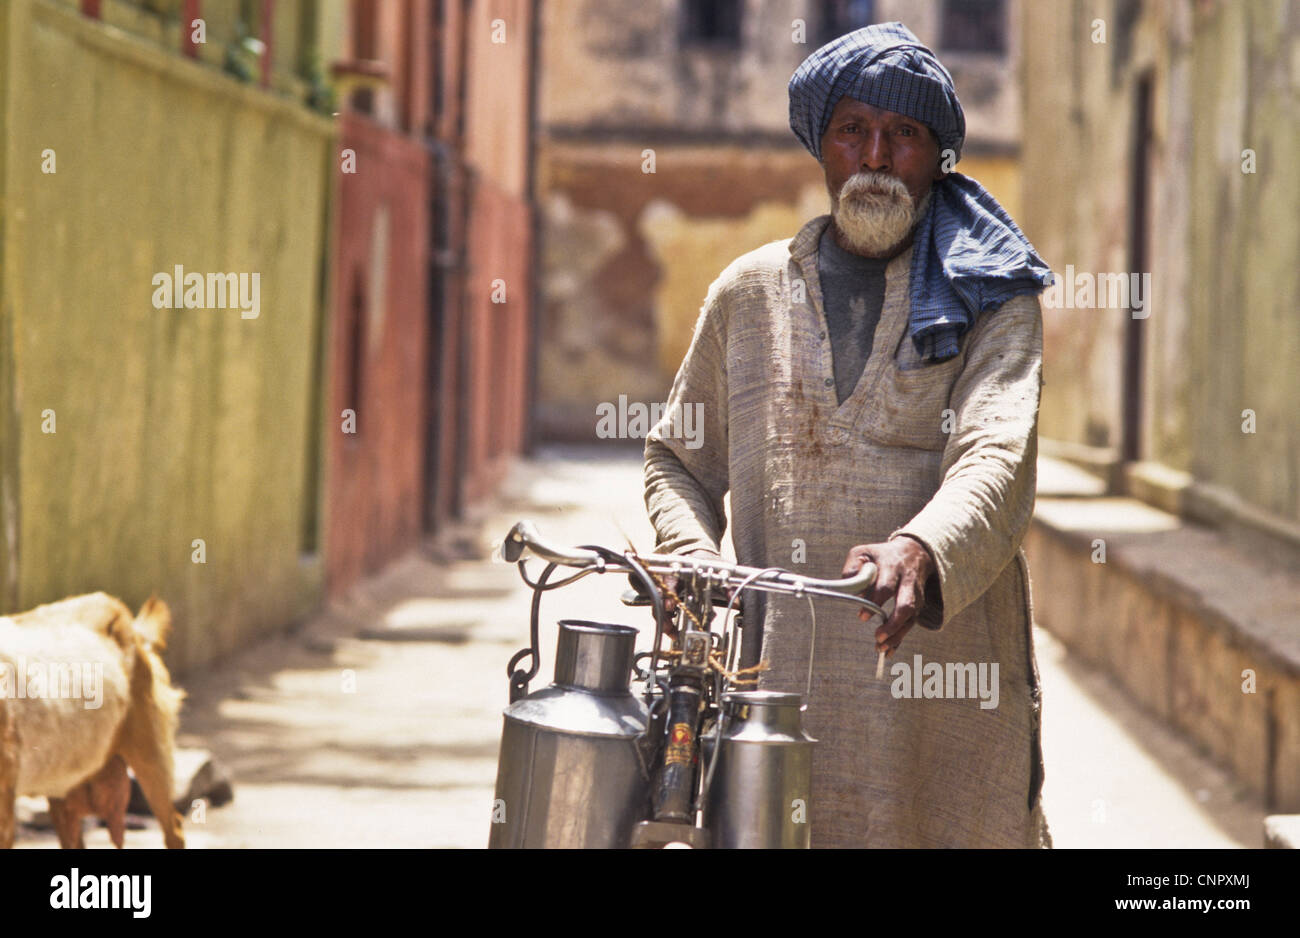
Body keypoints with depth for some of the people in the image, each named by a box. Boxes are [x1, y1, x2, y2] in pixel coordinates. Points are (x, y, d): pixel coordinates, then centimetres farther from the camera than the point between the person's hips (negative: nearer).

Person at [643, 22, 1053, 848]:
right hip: (777, 680, 2)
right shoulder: (750, 291, 16)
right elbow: (680, 460, 22)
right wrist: (694, 566, 1)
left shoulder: (990, 302, 6)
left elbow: (997, 458, -11)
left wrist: (921, 551, -33)